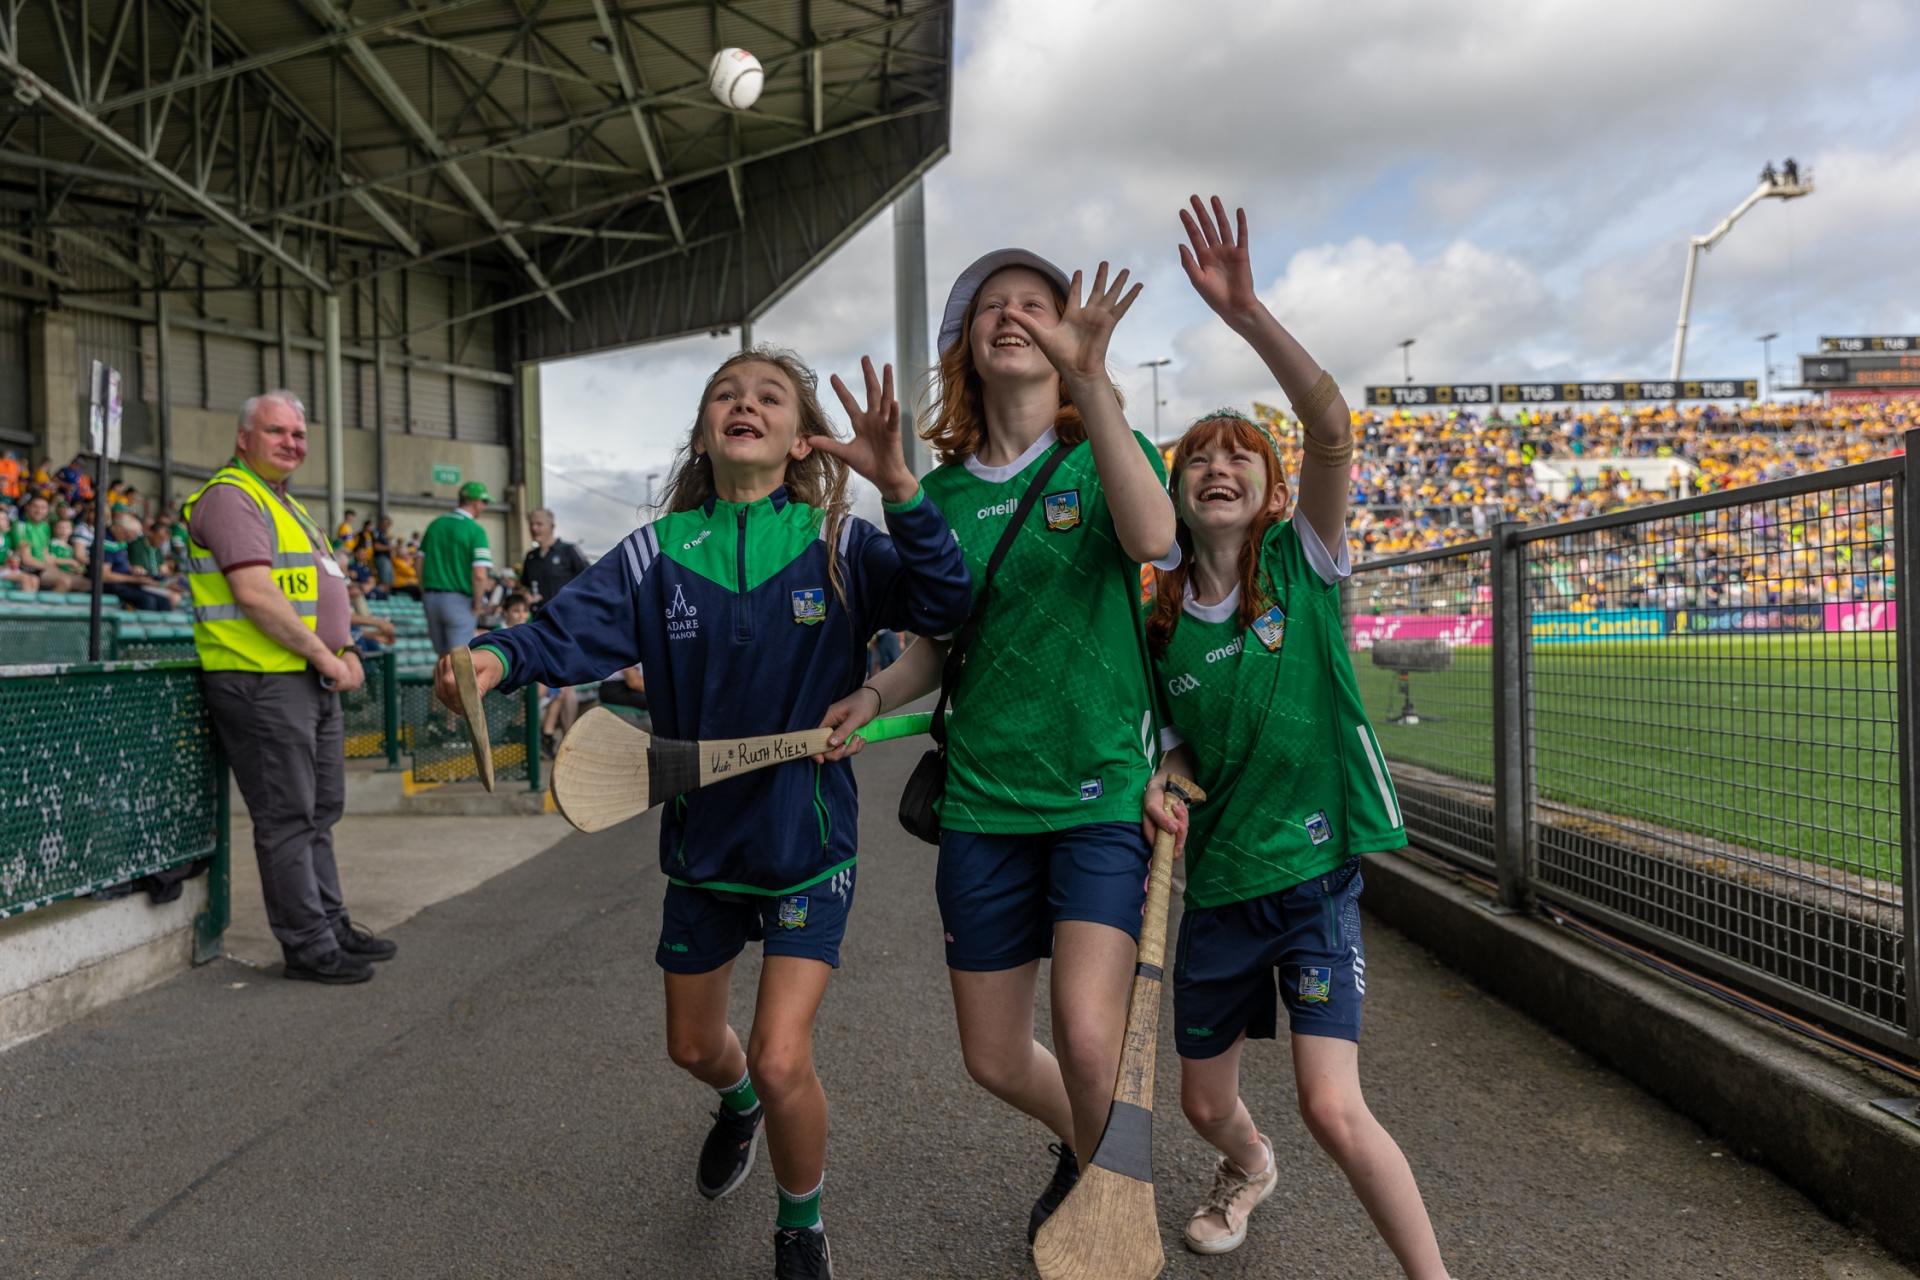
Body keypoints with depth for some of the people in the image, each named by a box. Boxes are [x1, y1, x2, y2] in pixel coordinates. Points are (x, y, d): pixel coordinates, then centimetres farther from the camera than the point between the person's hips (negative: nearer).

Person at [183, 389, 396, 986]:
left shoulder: (286, 504, 22)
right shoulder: (230, 497, -9)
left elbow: (320, 593, 25)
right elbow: (255, 594, -20)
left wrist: (346, 651, 8)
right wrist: (324, 655, -16)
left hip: (313, 682, 10)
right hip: (263, 682, -10)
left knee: (320, 811, 15)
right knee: (287, 818, -4)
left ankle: (331, 925, 25)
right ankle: (308, 946, 3)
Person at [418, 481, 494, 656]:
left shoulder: (435, 524, 9)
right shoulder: (475, 530, -10)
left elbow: (420, 565, 11)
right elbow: (480, 575, -18)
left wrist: (428, 594, 16)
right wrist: (477, 607, -6)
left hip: (432, 599, 6)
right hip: (460, 601, -6)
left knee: (443, 657, 16)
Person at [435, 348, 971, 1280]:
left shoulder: (838, 544, -10)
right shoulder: (660, 554, -5)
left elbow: (942, 606, -23)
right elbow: (571, 628, -17)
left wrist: (900, 488, -37)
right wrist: (498, 658, -38)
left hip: (808, 839, -3)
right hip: (702, 835, 3)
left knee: (781, 1062, -10)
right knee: (693, 1046, 21)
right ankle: (737, 1106, 60)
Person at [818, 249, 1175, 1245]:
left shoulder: (1106, 453, -1)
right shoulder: (941, 490, 8)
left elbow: (1151, 538, -25)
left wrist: (1089, 380, -31)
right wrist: (874, 695, -4)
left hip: (1103, 789, -3)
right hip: (982, 797, 4)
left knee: (1087, 1039, -20)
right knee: (995, 1062, 11)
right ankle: (1081, 1147, 46)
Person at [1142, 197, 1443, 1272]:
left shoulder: (1304, 560, -6)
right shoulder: (1161, 615, 2)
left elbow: (1334, 428, -23)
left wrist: (1245, 312, -32)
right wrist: (1164, 783, -9)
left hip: (1316, 872, -4)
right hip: (1216, 881, 4)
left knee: (1334, 1109, -17)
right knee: (1208, 1106, 18)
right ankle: (1250, 1169, 54)